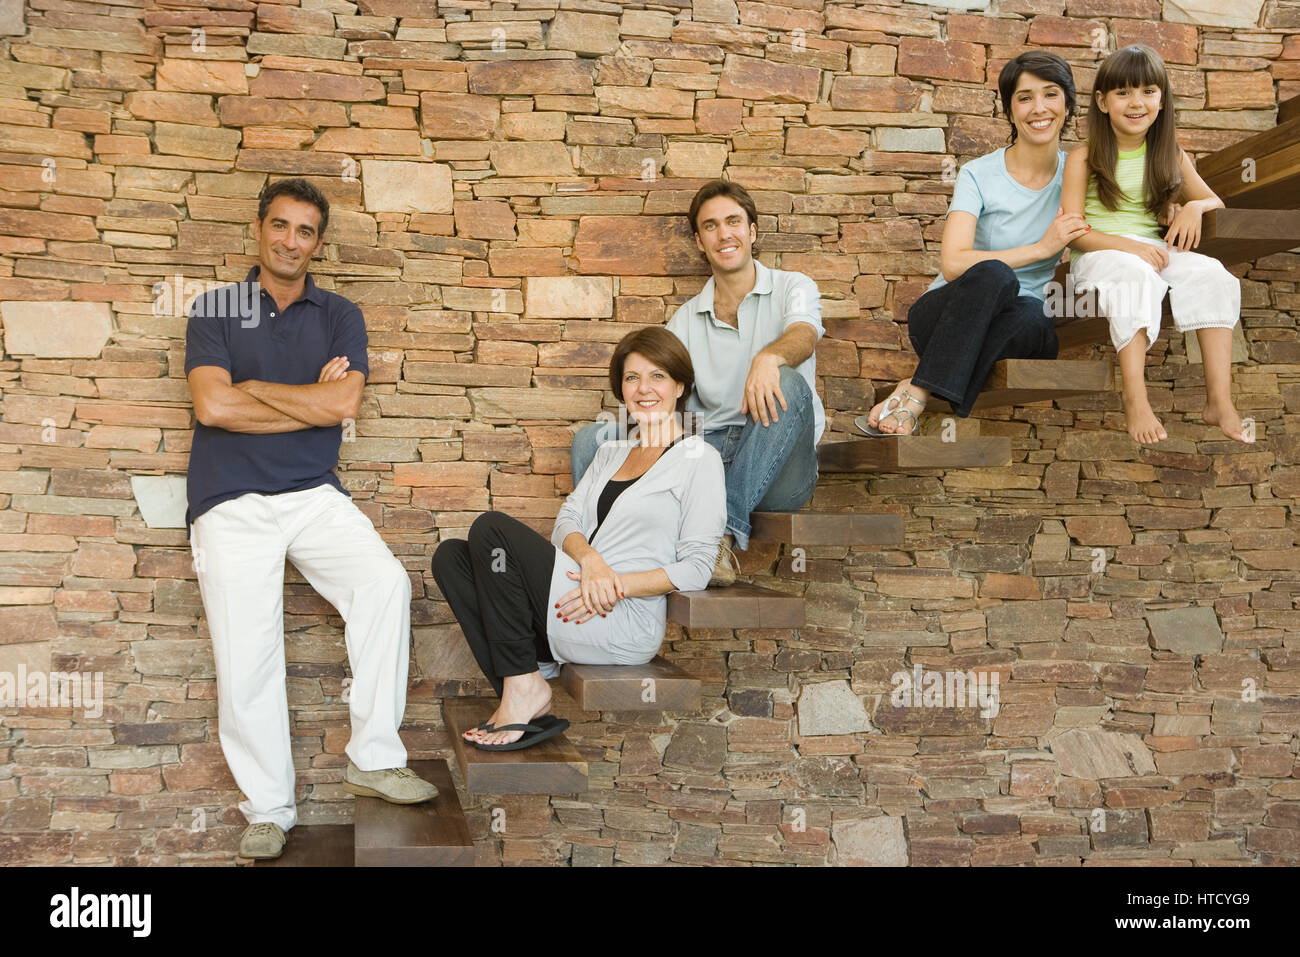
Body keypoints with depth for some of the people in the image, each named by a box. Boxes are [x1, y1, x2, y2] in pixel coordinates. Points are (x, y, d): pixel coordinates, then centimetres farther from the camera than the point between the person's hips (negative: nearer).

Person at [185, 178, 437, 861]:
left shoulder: (338, 316, 11)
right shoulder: (214, 310, 7)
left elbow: (342, 404, -6)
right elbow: (212, 406, -9)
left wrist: (249, 388, -2)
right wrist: (310, 399, -5)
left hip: (314, 495, 1)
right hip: (231, 503, -1)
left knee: (386, 581, -23)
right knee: (246, 658, -8)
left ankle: (373, 758, -11)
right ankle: (268, 810, 8)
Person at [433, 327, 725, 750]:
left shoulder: (699, 460, 0)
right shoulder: (611, 452, 22)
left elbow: (696, 568, -7)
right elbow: (567, 521, 9)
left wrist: (618, 584, -17)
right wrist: (589, 559, -15)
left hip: (625, 622, -8)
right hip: (575, 614, 8)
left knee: (491, 528, -17)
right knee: (451, 556, -5)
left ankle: (525, 685, -11)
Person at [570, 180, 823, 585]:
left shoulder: (793, 288, 8)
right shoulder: (686, 318, 18)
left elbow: (802, 335, -17)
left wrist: (770, 357, -41)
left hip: (777, 468, -3)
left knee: (788, 384, -35)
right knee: (590, 440, -11)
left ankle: (725, 531, -38)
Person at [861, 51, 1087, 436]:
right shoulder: (979, 175, -5)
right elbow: (953, 263, -18)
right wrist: (1041, 248, -19)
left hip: (1009, 324, 2)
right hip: (943, 315, -2)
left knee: (1033, 320, -37)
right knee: (994, 275, -37)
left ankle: (916, 391, -30)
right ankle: (919, 393, -34)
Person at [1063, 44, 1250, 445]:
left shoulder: (1170, 156, 13)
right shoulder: (1083, 159, -1)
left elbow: (1216, 202, 19)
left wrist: (1195, 207, -7)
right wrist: (1129, 246, -22)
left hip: (1155, 250, 4)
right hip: (1099, 253, -4)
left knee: (1212, 274, -24)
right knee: (1136, 275, -37)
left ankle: (1220, 400, -25)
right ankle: (1135, 402, -42)